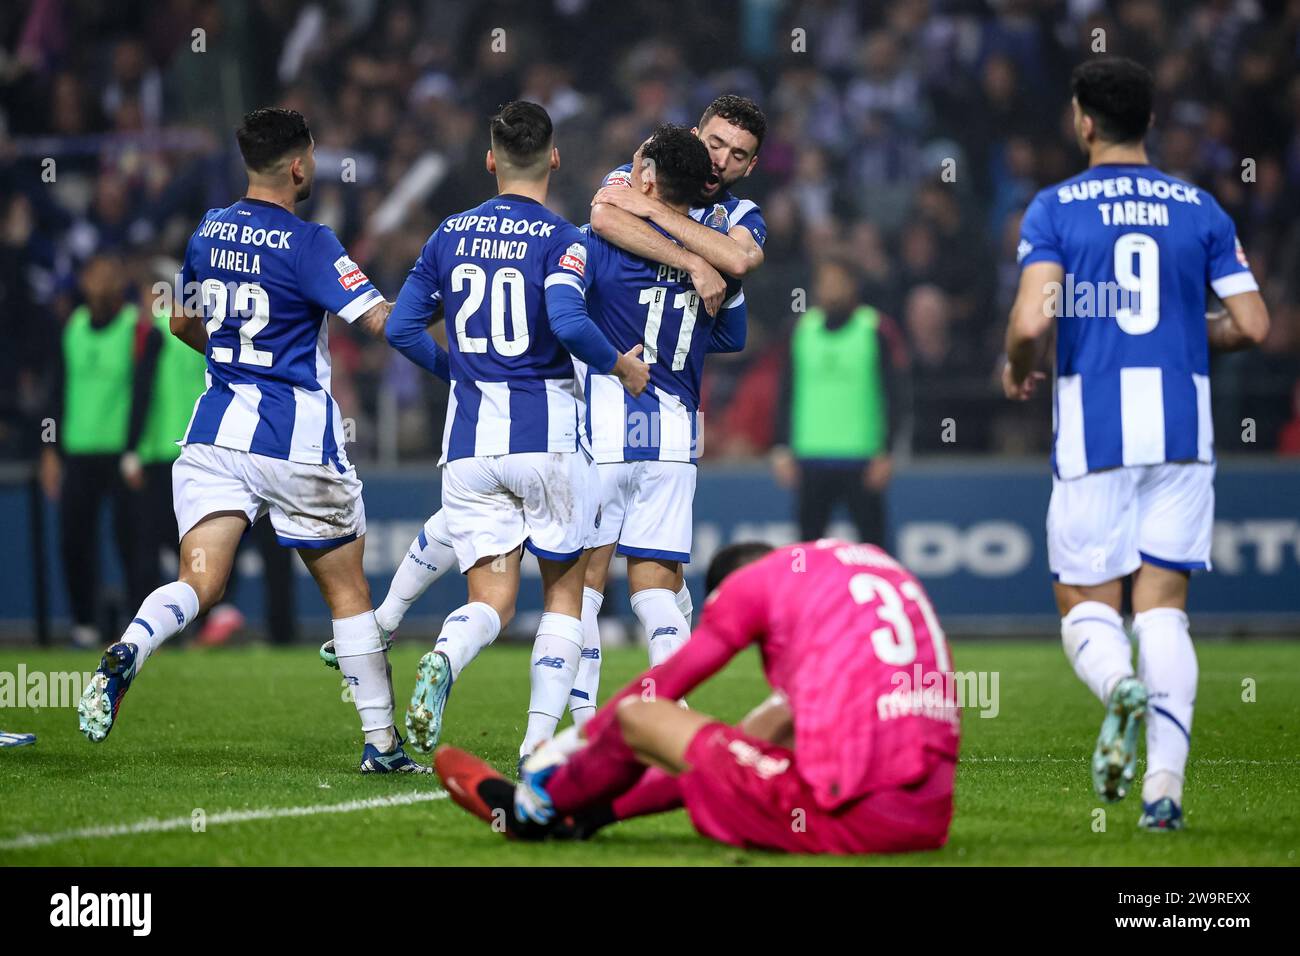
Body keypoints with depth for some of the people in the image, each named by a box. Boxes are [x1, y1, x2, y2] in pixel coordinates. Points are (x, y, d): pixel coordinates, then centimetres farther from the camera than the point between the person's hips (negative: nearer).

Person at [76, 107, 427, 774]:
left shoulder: (207, 232, 9)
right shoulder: (308, 244, -11)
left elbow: (183, 325, 23)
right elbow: (382, 321, -15)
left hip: (216, 431, 4)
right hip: (298, 443, -4)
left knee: (199, 582, -4)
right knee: (348, 593, 9)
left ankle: (124, 656, -34)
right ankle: (381, 743, 14)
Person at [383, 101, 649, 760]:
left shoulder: (450, 234, 9)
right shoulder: (559, 239, -6)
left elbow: (401, 329, 10)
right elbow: (568, 322, -23)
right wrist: (621, 367, -6)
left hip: (469, 439, 3)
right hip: (545, 434, -3)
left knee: (490, 601, 5)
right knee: (564, 588, 12)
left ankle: (442, 659, -29)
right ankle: (540, 741, 1)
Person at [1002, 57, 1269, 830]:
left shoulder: (1055, 208, -1)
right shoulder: (1199, 208, 7)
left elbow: (1032, 319, -13)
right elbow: (1254, 326, 3)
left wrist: (1017, 370, 8)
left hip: (1094, 429, -2)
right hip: (1183, 428, 2)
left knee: (1086, 604, 8)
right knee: (1164, 607, 6)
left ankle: (1121, 687, -26)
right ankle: (1165, 781, -8)